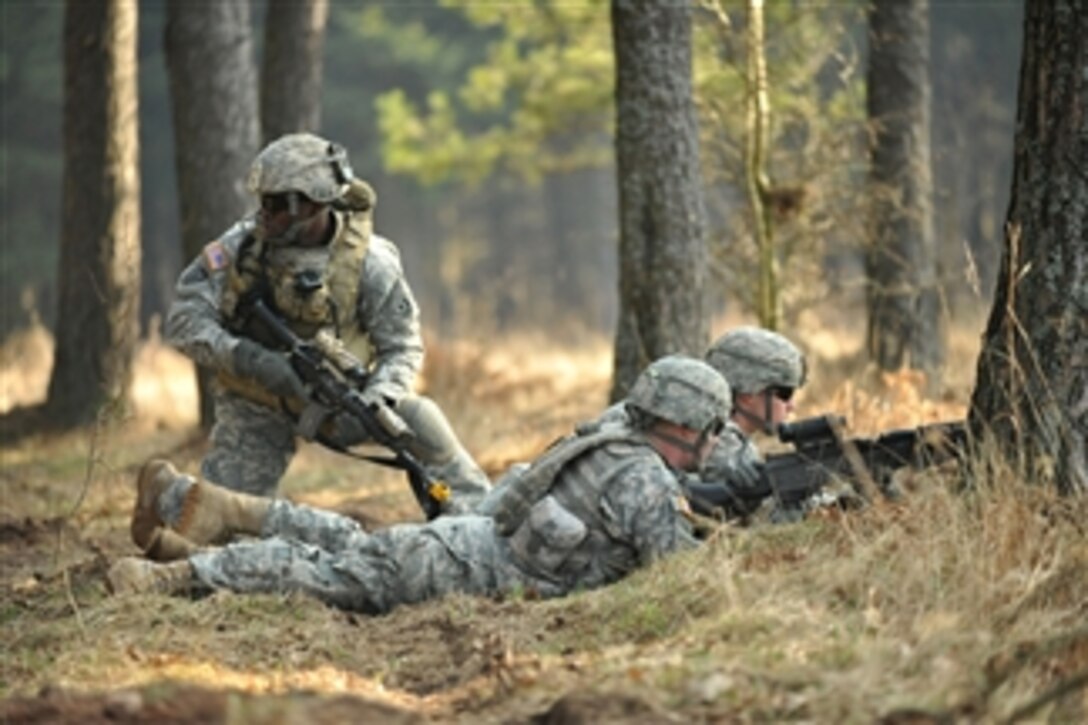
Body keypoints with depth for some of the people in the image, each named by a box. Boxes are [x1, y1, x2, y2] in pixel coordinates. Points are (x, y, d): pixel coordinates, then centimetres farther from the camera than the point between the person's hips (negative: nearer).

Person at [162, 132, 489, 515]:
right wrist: (249, 359, -34)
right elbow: (184, 322, -17)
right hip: (256, 409, 0)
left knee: (418, 418, -21)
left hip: (332, 401, 0)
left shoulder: (368, 261, -17)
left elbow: (403, 348, -10)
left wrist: (372, 402, -31)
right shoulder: (242, 246, -17)